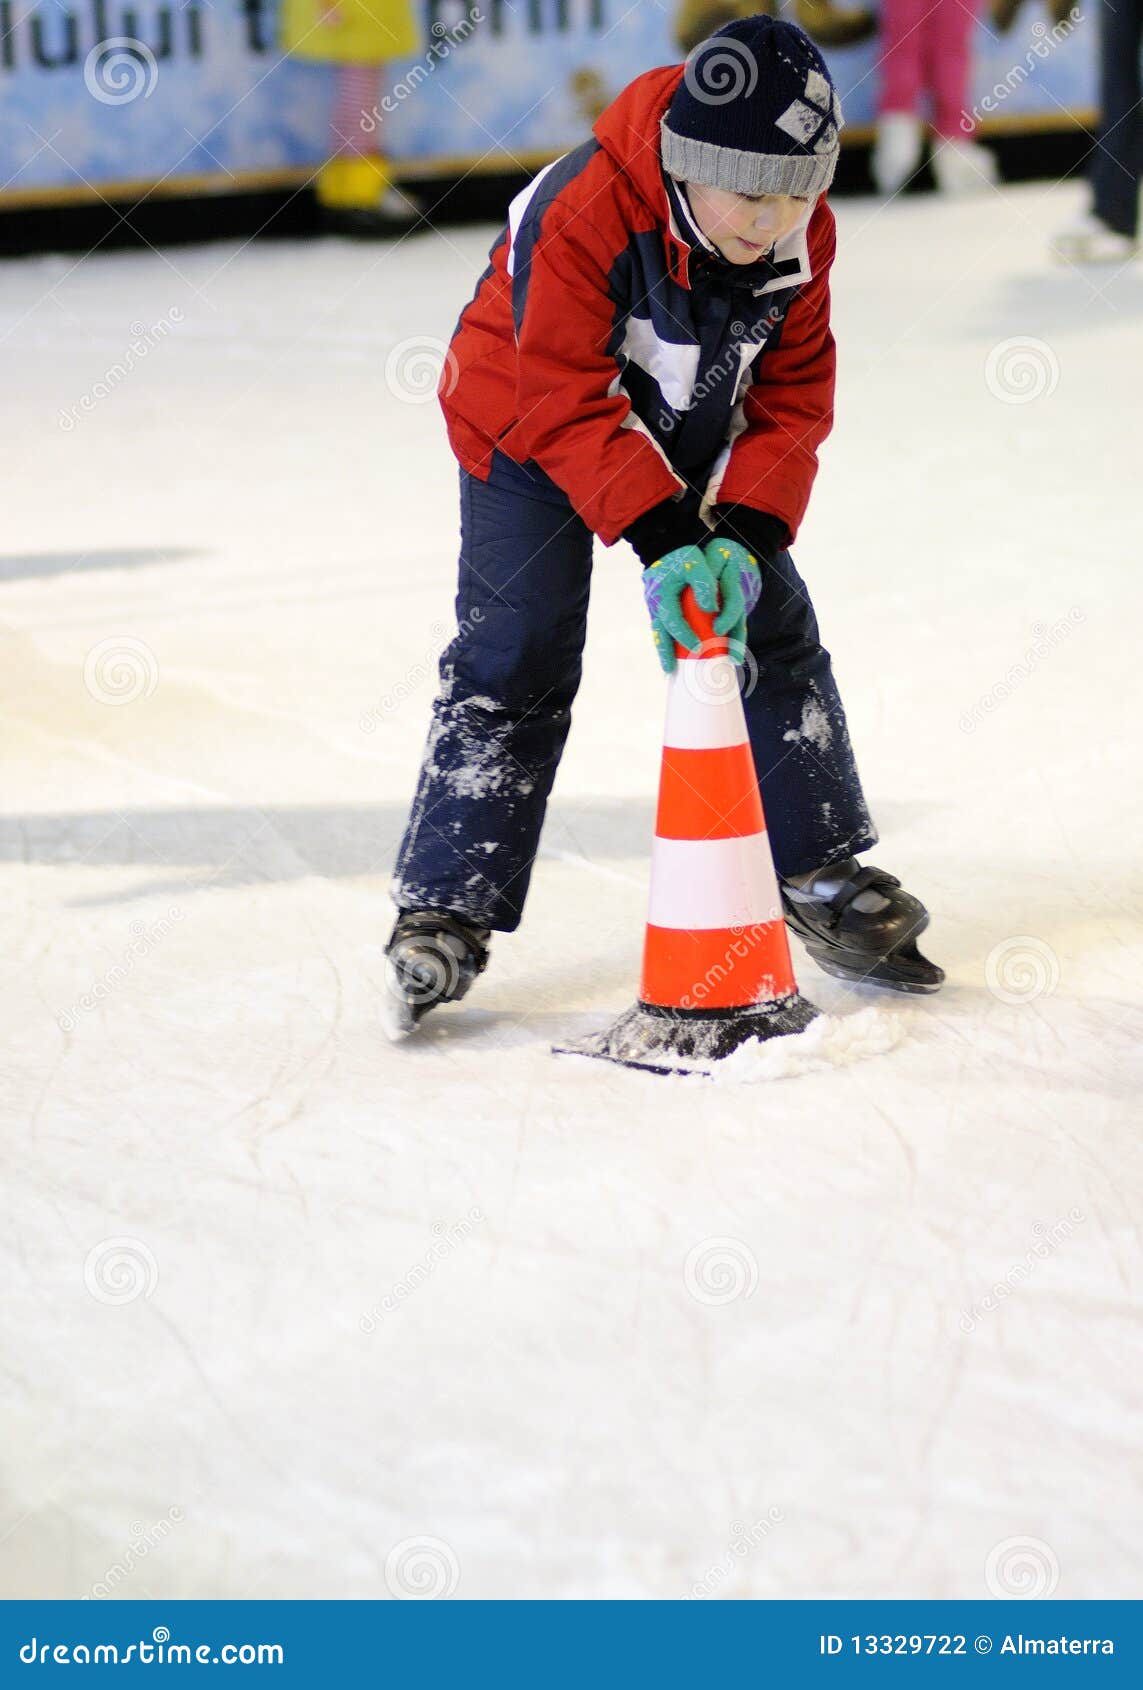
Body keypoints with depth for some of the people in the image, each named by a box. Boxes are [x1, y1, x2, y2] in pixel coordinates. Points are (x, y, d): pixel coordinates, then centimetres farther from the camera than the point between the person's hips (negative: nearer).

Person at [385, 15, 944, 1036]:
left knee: (773, 629, 3)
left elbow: (793, 397, -10)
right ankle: (443, 913, -6)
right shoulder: (581, 215, -34)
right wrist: (660, 539, -39)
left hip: (697, 448, 5)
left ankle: (822, 880, 17)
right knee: (515, 661, -13)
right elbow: (569, 403, -33)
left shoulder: (803, 236, -16)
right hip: (530, 432, -5)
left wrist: (743, 533, -24)